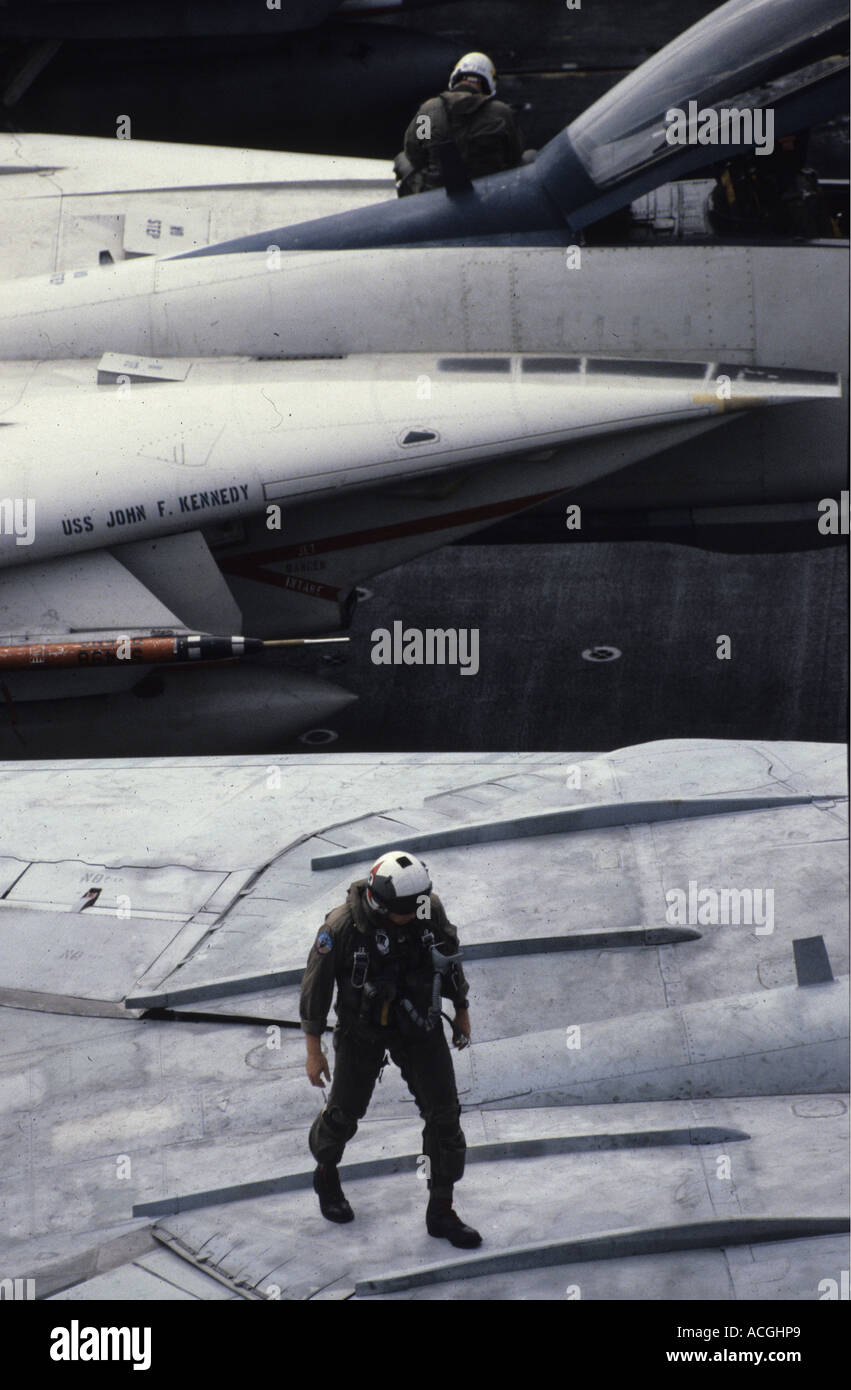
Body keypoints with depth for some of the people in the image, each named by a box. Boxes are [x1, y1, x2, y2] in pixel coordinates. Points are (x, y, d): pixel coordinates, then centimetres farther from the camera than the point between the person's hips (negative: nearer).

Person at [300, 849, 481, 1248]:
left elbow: (449, 957, 0)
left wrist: (462, 1010, 12)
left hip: (419, 1025, 3)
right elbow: (315, 986, -15)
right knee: (346, 1110, 15)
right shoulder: (343, 927, -29)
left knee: (444, 1114, -1)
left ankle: (441, 1211, 13)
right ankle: (326, 1175, 48)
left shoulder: (431, 910, -20)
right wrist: (313, 1051, -9)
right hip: (362, 1030, -2)